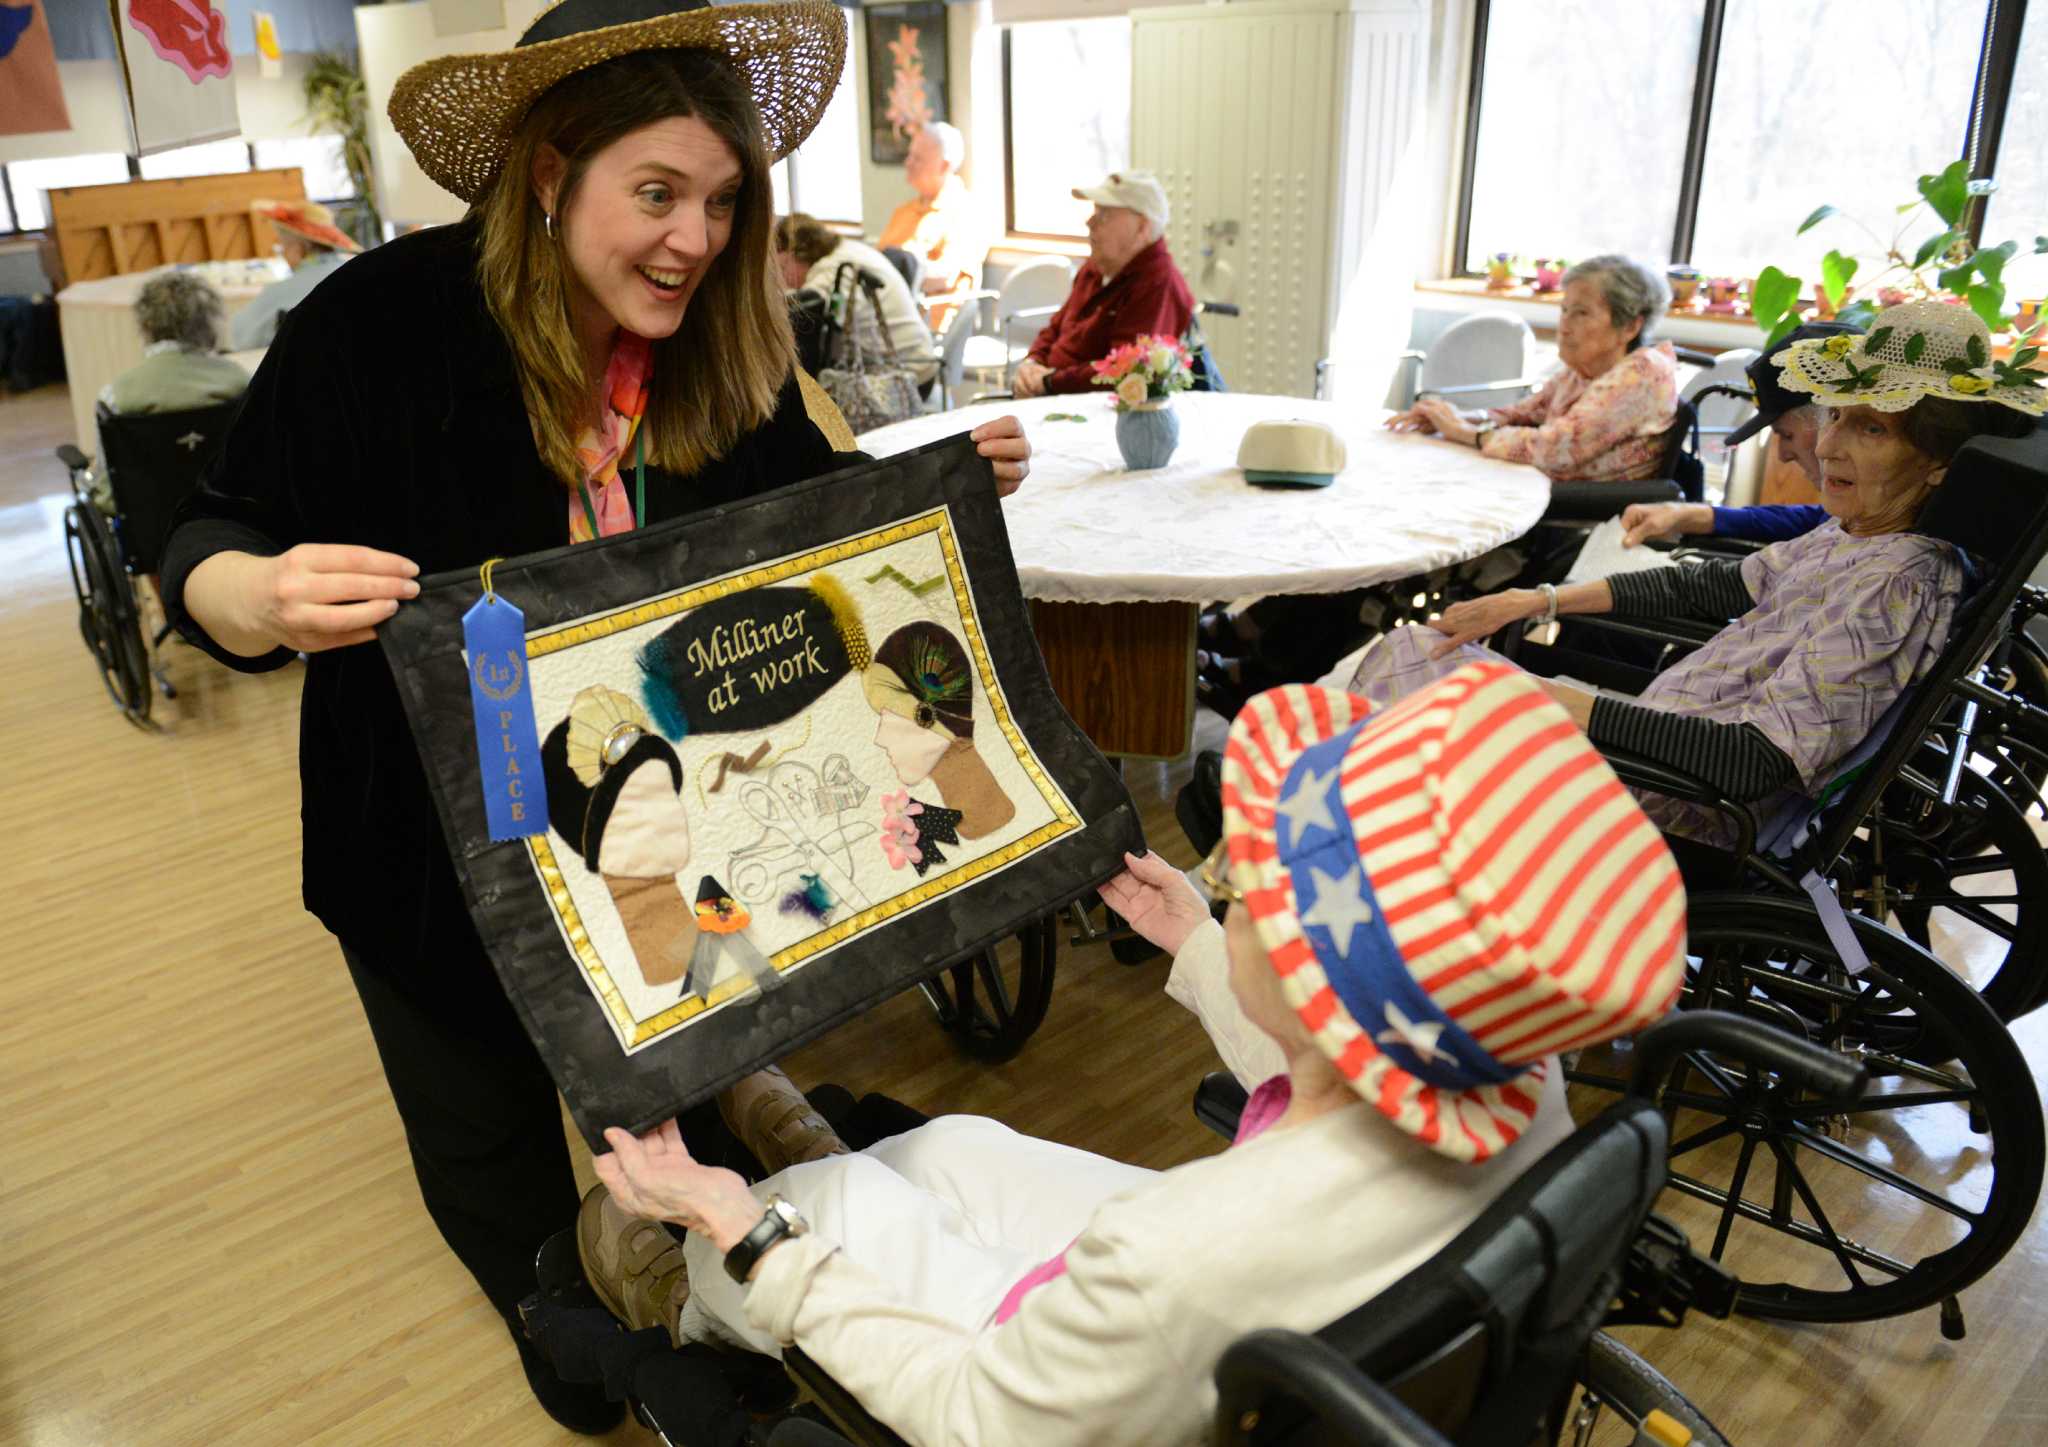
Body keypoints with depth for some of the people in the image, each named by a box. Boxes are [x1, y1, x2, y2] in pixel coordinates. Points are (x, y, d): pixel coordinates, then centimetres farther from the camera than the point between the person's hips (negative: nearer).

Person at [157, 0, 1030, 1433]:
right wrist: (264, 598, -41)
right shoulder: (383, 323, -22)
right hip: (447, 844, -2)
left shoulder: (726, 346, -10)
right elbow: (215, 545, -17)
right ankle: (551, 1315, 53)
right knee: (486, 1125, 20)